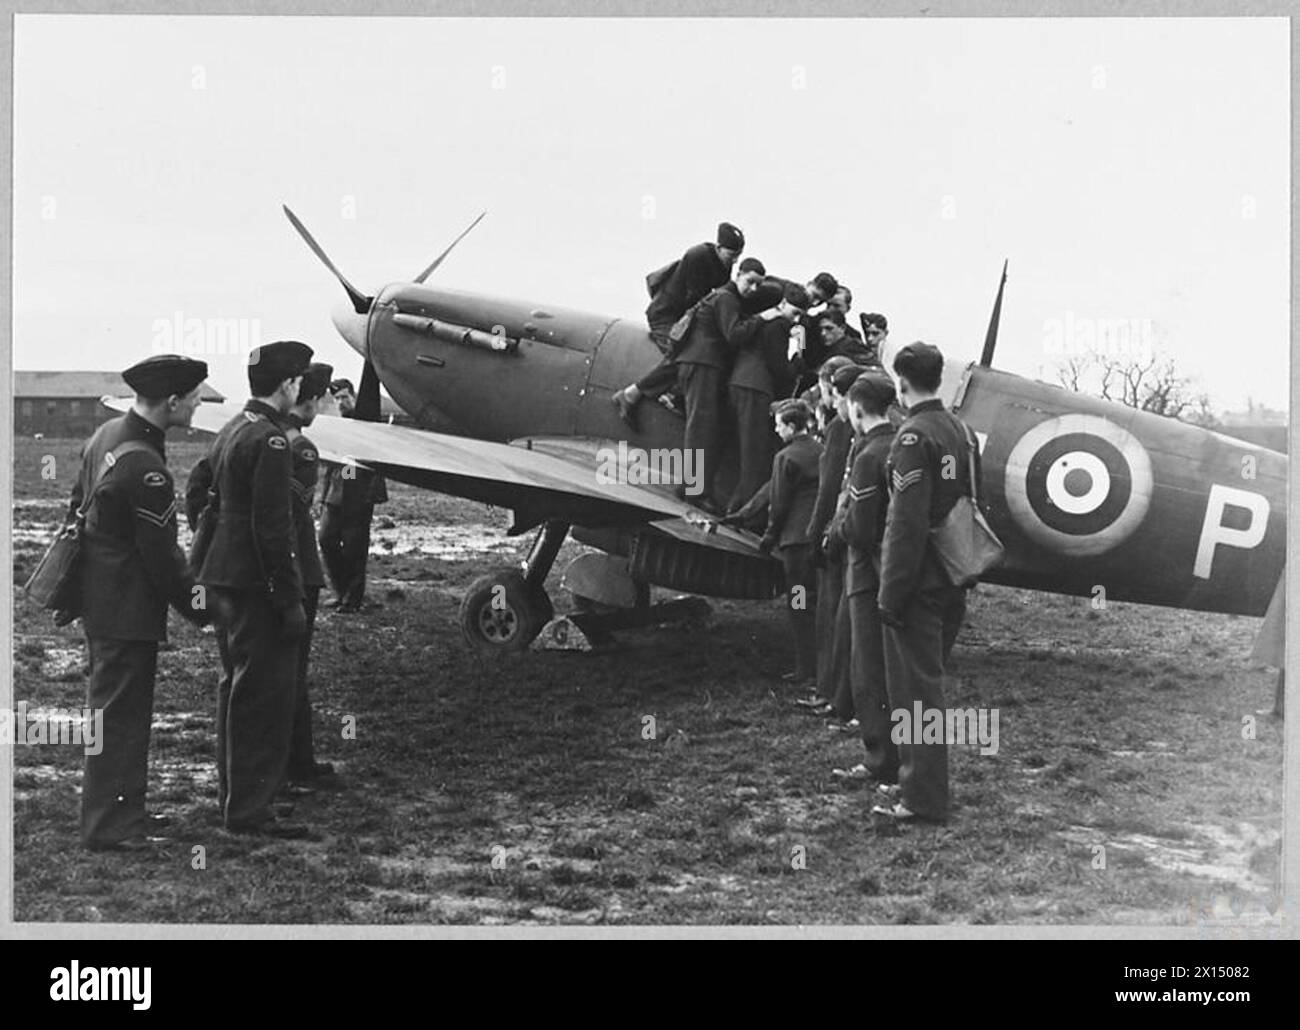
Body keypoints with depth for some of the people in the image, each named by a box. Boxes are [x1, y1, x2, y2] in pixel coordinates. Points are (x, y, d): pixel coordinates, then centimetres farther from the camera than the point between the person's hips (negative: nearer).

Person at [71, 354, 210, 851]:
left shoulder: (106, 433, 5)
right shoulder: (145, 468, -26)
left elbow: (78, 505, 15)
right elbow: (160, 554, -20)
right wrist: (194, 604, -6)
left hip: (97, 599, 10)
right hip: (127, 610, -10)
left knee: (117, 710, 19)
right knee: (119, 714, -1)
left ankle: (122, 809, 30)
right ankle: (110, 827, 7)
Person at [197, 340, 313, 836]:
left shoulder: (230, 431, 12)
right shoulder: (269, 440, -18)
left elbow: (203, 497, 18)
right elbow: (272, 528, -22)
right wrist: (290, 601, -19)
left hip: (223, 577, 10)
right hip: (256, 583, -10)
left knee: (237, 686, 19)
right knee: (266, 694, -4)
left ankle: (234, 795, 30)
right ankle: (250, 809, -1)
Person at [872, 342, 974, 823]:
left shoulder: (914, 436, -16)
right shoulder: (960, 430, 10)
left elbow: (908, 523, -21)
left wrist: (890, 594, -18)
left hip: (918, 582, -8)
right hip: (953, 582, 8)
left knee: (915, 686, -2)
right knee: (926, 679, 18)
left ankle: (922, 797, 2)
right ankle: (916, 778, 28)